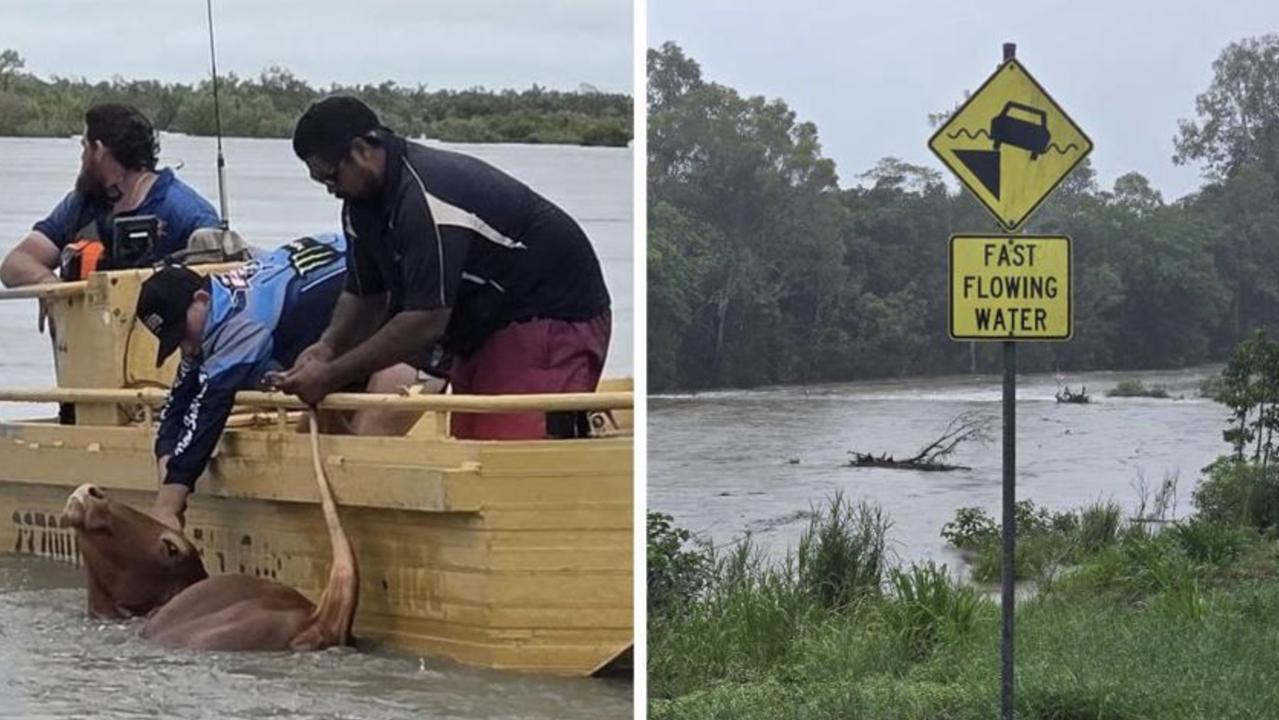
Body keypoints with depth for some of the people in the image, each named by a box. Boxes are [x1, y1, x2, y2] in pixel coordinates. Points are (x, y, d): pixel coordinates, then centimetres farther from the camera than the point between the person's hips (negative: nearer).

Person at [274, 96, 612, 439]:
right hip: (487, 323, 10)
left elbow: (426, 320, -31)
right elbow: (365, 295, 9)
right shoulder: (363, 203, 1)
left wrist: (331, 376, -26)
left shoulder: (424, 199, -30)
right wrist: (328, 347, -13)